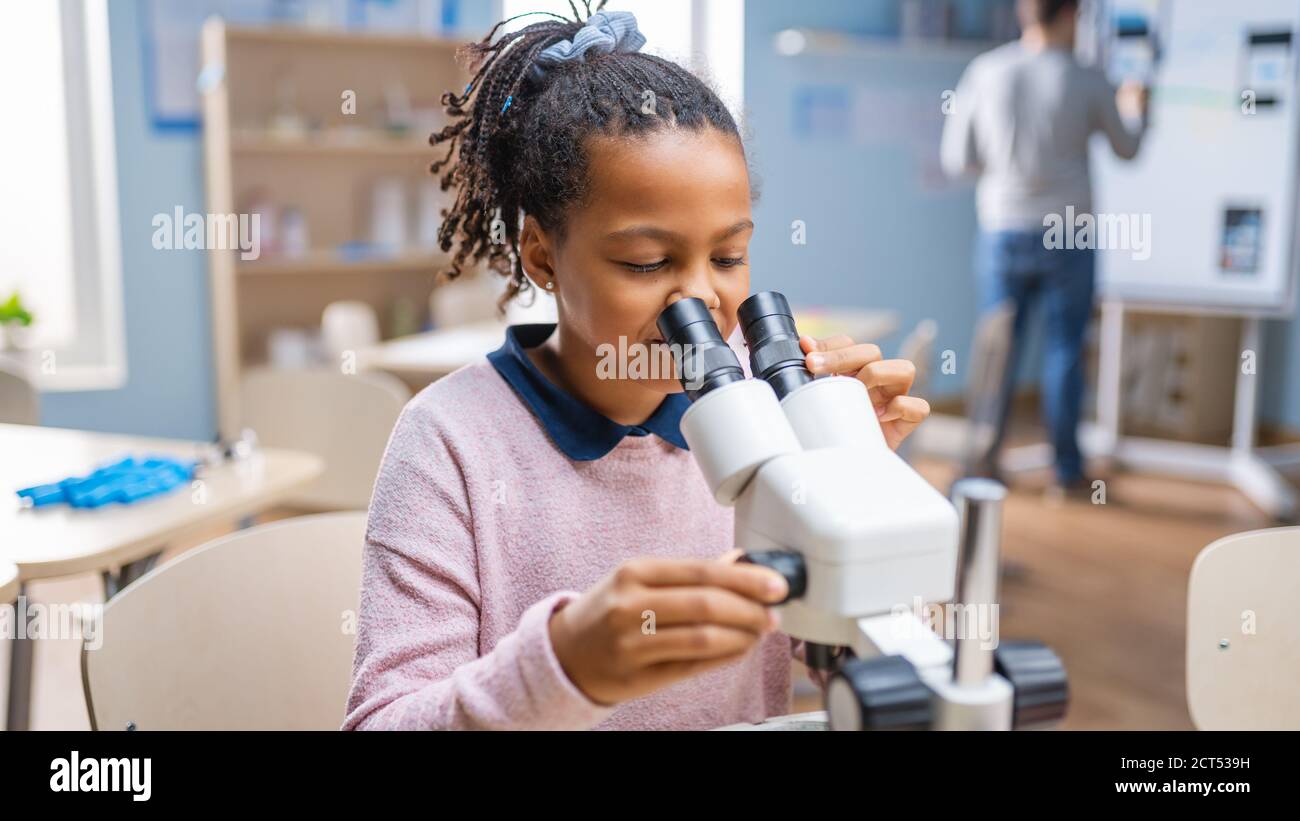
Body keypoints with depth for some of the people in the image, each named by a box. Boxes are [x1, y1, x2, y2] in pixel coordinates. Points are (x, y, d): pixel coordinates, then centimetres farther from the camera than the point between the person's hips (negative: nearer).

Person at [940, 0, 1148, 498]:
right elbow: (1127, 149, 11)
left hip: (1001, 231, 2)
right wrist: (1135, 109, 31)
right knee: (1064, 350, 6)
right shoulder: (1087, 83, -6)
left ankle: (985, 459, 10)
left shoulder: (983, 72, -3)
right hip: (1068, 233, -1)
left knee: (997, 349, 11)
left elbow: (956, 160, 2)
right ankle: (1067, 471, 13)